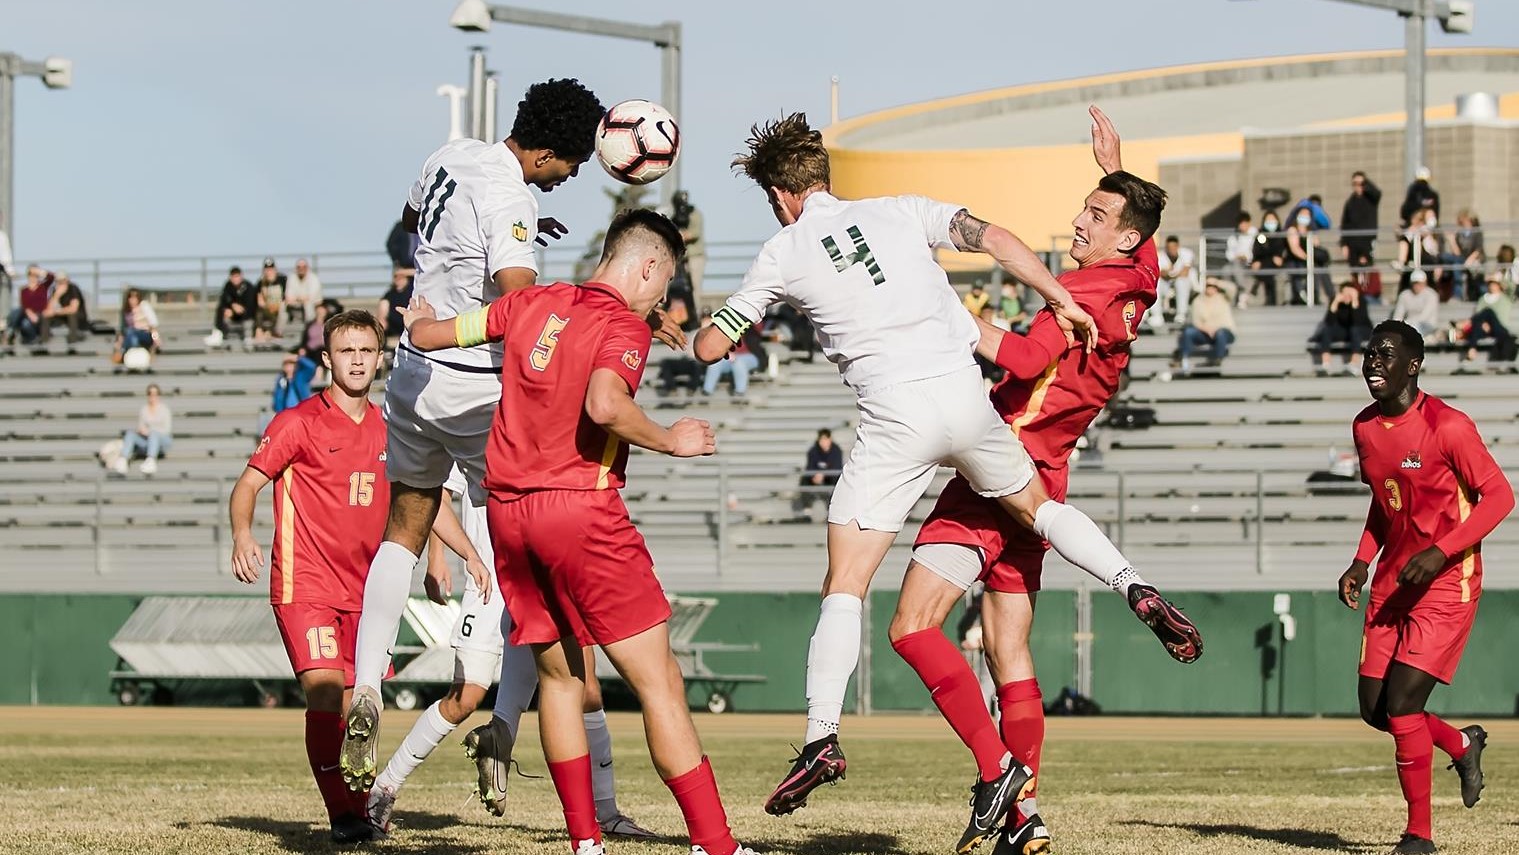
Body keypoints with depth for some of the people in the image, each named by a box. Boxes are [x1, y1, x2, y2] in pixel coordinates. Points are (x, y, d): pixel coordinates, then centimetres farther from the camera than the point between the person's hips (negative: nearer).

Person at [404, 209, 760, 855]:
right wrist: (669, 440, -11)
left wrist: (420, 320, 43)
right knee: (658, 681, -4)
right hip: (580, 509, -7)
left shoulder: (532, 304, 12)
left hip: (508, 510, 7)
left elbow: (426, 335, 20)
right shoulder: (624, 326, -7)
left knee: (559, 673, 18)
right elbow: (604, 404, -27)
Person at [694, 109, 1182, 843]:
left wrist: (731, 330, 33)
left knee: (845, 583, 0)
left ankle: (822, 737, -10)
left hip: (894, 417, -3)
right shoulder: (898, 212, 12)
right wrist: (1058, 299, 6)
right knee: (1038, 506, 27)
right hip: (964, 395, 3)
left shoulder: (783, 255, 6)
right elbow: (997, 240, 1)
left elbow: (710, 348, 11)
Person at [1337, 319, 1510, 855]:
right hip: (1392, 580, 7)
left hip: (1446, 583, -7)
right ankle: (1463, 745, 33)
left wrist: (1440, 552, -23)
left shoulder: (1447, 427, -17)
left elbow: (1498, 495, -14)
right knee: (1374, 706, 5)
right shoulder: (1365, 428, 6)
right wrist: (1362, 563, 7)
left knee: (1401, 701, -14)